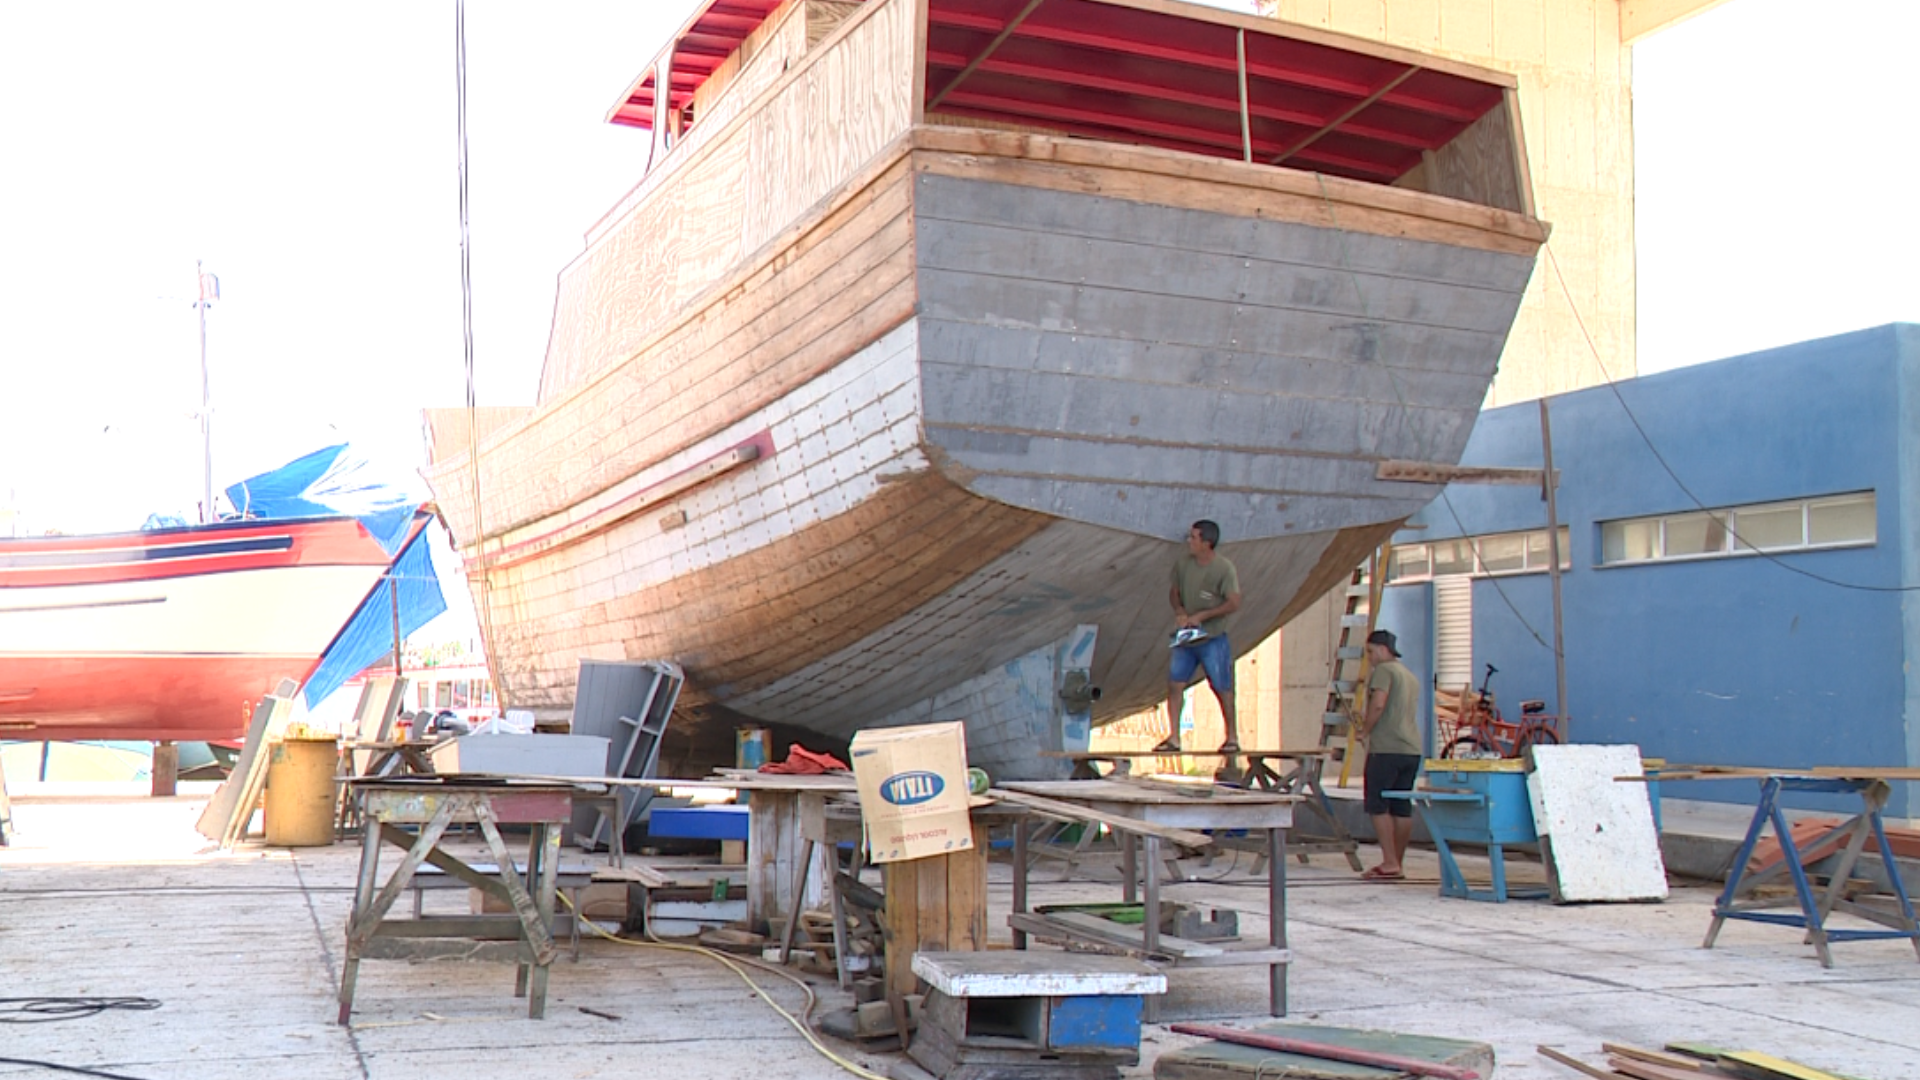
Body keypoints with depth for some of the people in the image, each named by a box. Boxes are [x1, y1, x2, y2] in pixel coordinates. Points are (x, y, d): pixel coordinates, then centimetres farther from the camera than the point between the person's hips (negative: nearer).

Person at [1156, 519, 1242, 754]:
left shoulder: (1224, 568, -14)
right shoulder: (1182, 563, 0)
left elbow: (1234, 603, -17)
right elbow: (1174, 592, 12)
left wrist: (1201, 615, -19)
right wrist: (1180, 612, -8)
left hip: (1213, 639, -5)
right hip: (1185, 637, 5)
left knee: (1222, 688, 4)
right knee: (1174, 683, -2)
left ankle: (1232, 737, 18)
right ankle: (1173, 738, 3)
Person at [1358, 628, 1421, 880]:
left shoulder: (1384, 670, -6)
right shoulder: (1410, 676, 21)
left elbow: (1378, 704, -19)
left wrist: (1364, 731, -9)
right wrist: (1370, 723, 22)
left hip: (1386, 748, -9)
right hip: (1411, 749, 9)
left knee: (1378, 805, -5)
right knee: (1402, 807, 10)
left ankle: (1389, 863, -10)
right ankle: (1398, 863, 14)